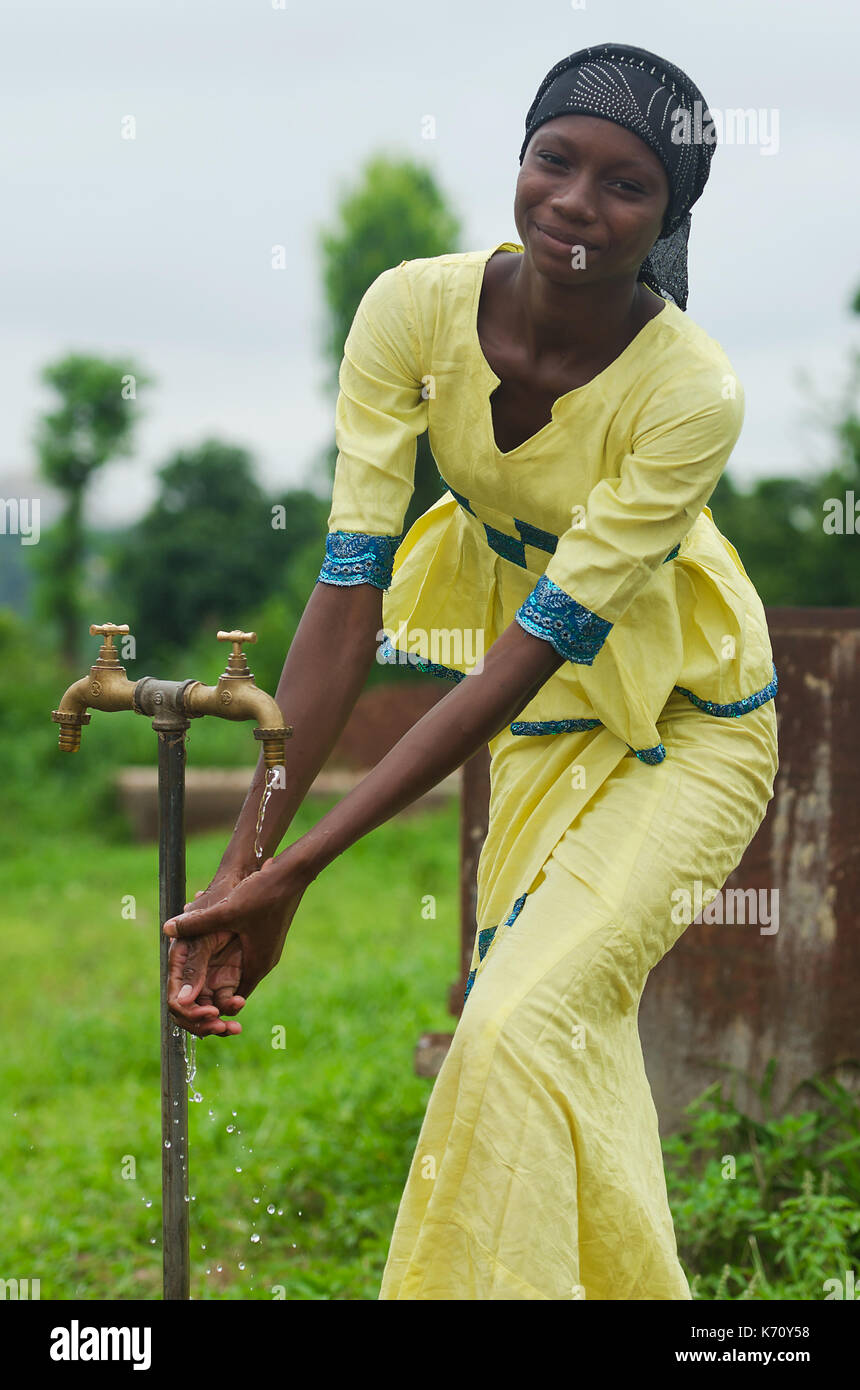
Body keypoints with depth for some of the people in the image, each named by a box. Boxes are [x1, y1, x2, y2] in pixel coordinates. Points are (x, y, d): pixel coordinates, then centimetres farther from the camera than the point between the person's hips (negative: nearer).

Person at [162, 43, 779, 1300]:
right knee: (578, 1043, 15)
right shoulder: (417, 311, -21)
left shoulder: (692, 392, -31)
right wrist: (245, 857, -31)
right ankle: (633, 1286, 38)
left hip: (685, 723, -4)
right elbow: (347, 596, -22)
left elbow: (537, 650, -32)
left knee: (531, 1017, -19)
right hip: (535, 707, 4)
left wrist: (299, 869, -35)